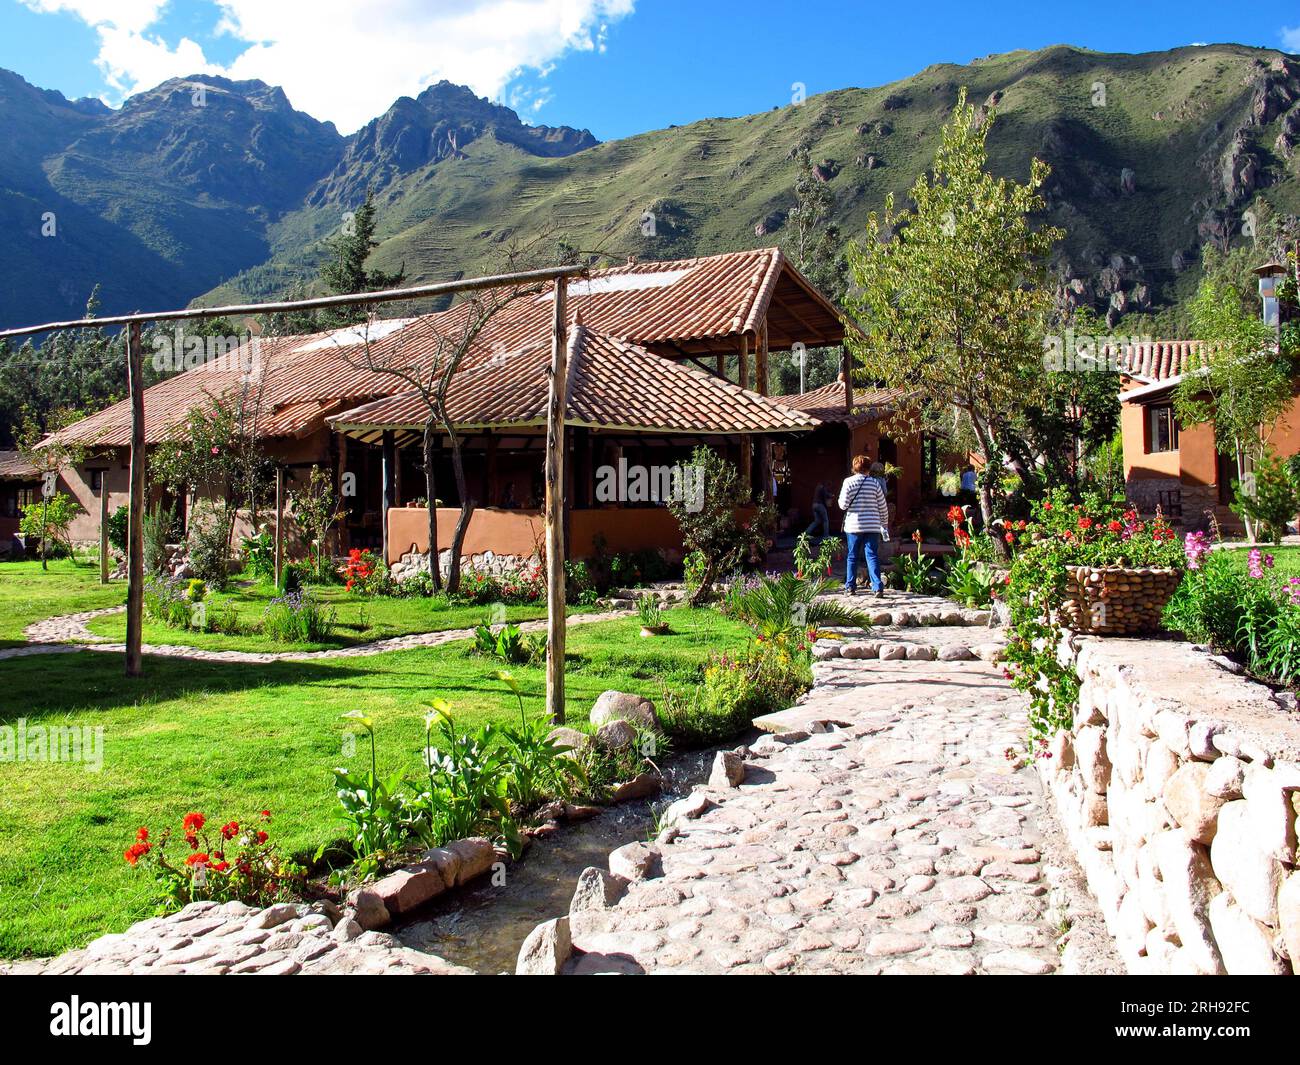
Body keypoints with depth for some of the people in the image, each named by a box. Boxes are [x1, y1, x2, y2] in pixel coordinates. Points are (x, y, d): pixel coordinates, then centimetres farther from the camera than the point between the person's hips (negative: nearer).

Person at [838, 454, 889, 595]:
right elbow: (883, 506, 5)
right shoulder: (875, 482, 2)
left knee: (852, 556, 10)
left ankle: (850, 587, 13)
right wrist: (885, 524, 15)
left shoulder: (848, 482, -4)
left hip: (853, 525, -1)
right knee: (872, 556, 1)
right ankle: (877, 586, -9)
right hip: (872, 526, 1)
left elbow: (843, 504, -8)